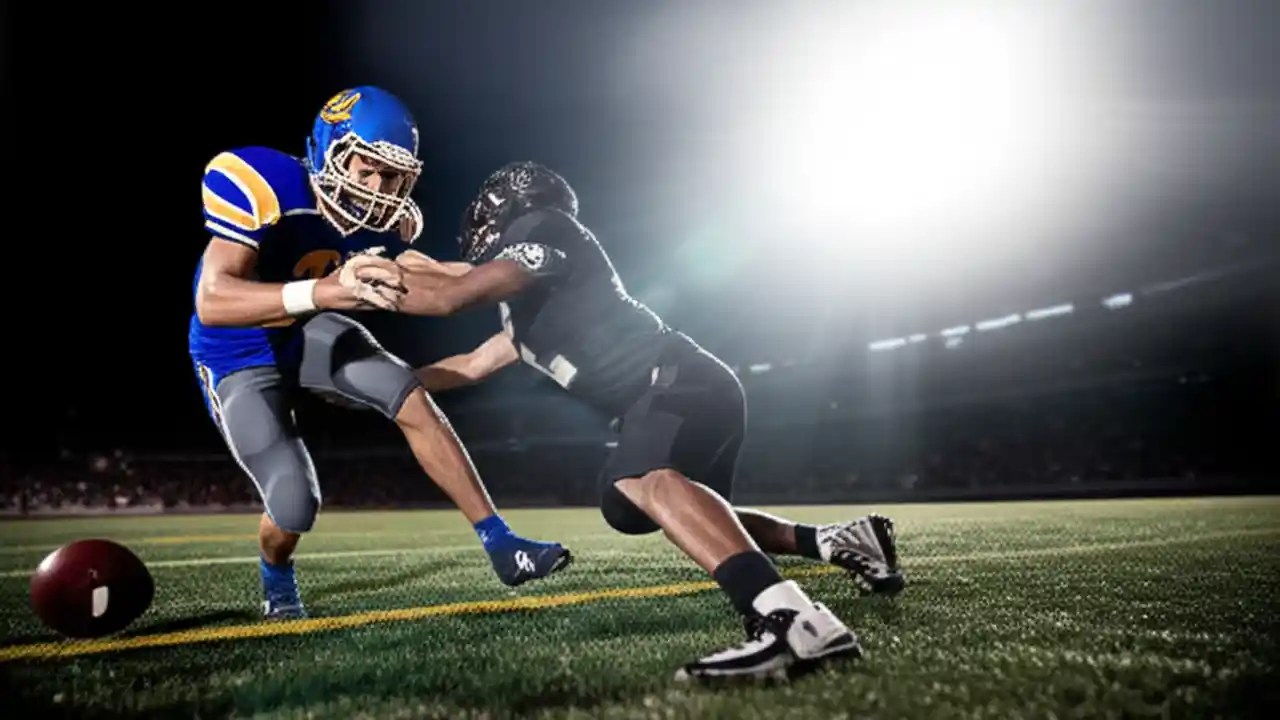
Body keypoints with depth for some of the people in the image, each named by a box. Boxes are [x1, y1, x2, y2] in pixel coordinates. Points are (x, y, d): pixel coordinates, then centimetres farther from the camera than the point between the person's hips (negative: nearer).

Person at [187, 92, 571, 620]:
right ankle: (276, 578, 24)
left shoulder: (388, 220, -13)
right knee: (295, 507, -13)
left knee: (414, 402, -15)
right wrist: (324, 290, -57)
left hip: (307, 333, 5)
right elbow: (211, 303, -44)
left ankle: (501, 545, -7)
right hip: (239, 357, -5)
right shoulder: (263, 184, -33)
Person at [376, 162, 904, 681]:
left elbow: (447, 300, -10)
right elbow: (472, 366, 39)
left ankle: (791, 619, -55)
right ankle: (842, 541, 19)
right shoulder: (529, 302, 29)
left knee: (644, 481, -35)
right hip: (685, 390, 10)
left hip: (680, 380, -10)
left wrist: (378, 280, 6)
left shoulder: (541, 228, 1)